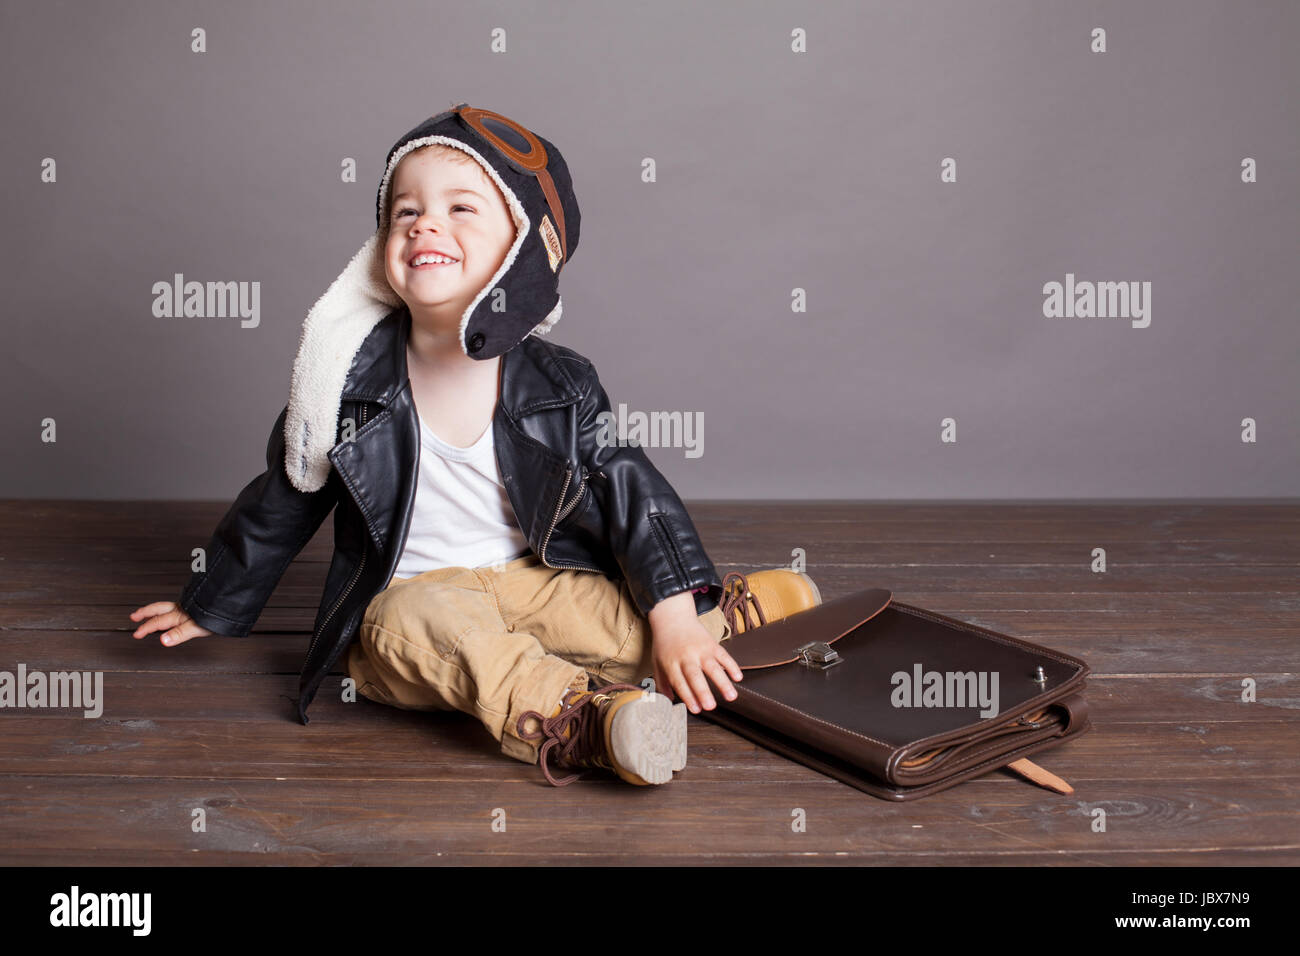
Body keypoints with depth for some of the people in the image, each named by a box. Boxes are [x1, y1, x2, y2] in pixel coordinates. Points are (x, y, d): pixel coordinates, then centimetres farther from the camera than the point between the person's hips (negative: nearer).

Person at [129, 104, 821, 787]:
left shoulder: (560, 385, -4)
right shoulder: (352, 378, -4)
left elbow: (634, 494, -5)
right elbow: (281, 503, 9)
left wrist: (679, 622, -17)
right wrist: (210, 609, 19)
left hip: (539, 584, 2)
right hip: (406, 599, -2)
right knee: (426, 622, -36)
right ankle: (575, 718, -54)